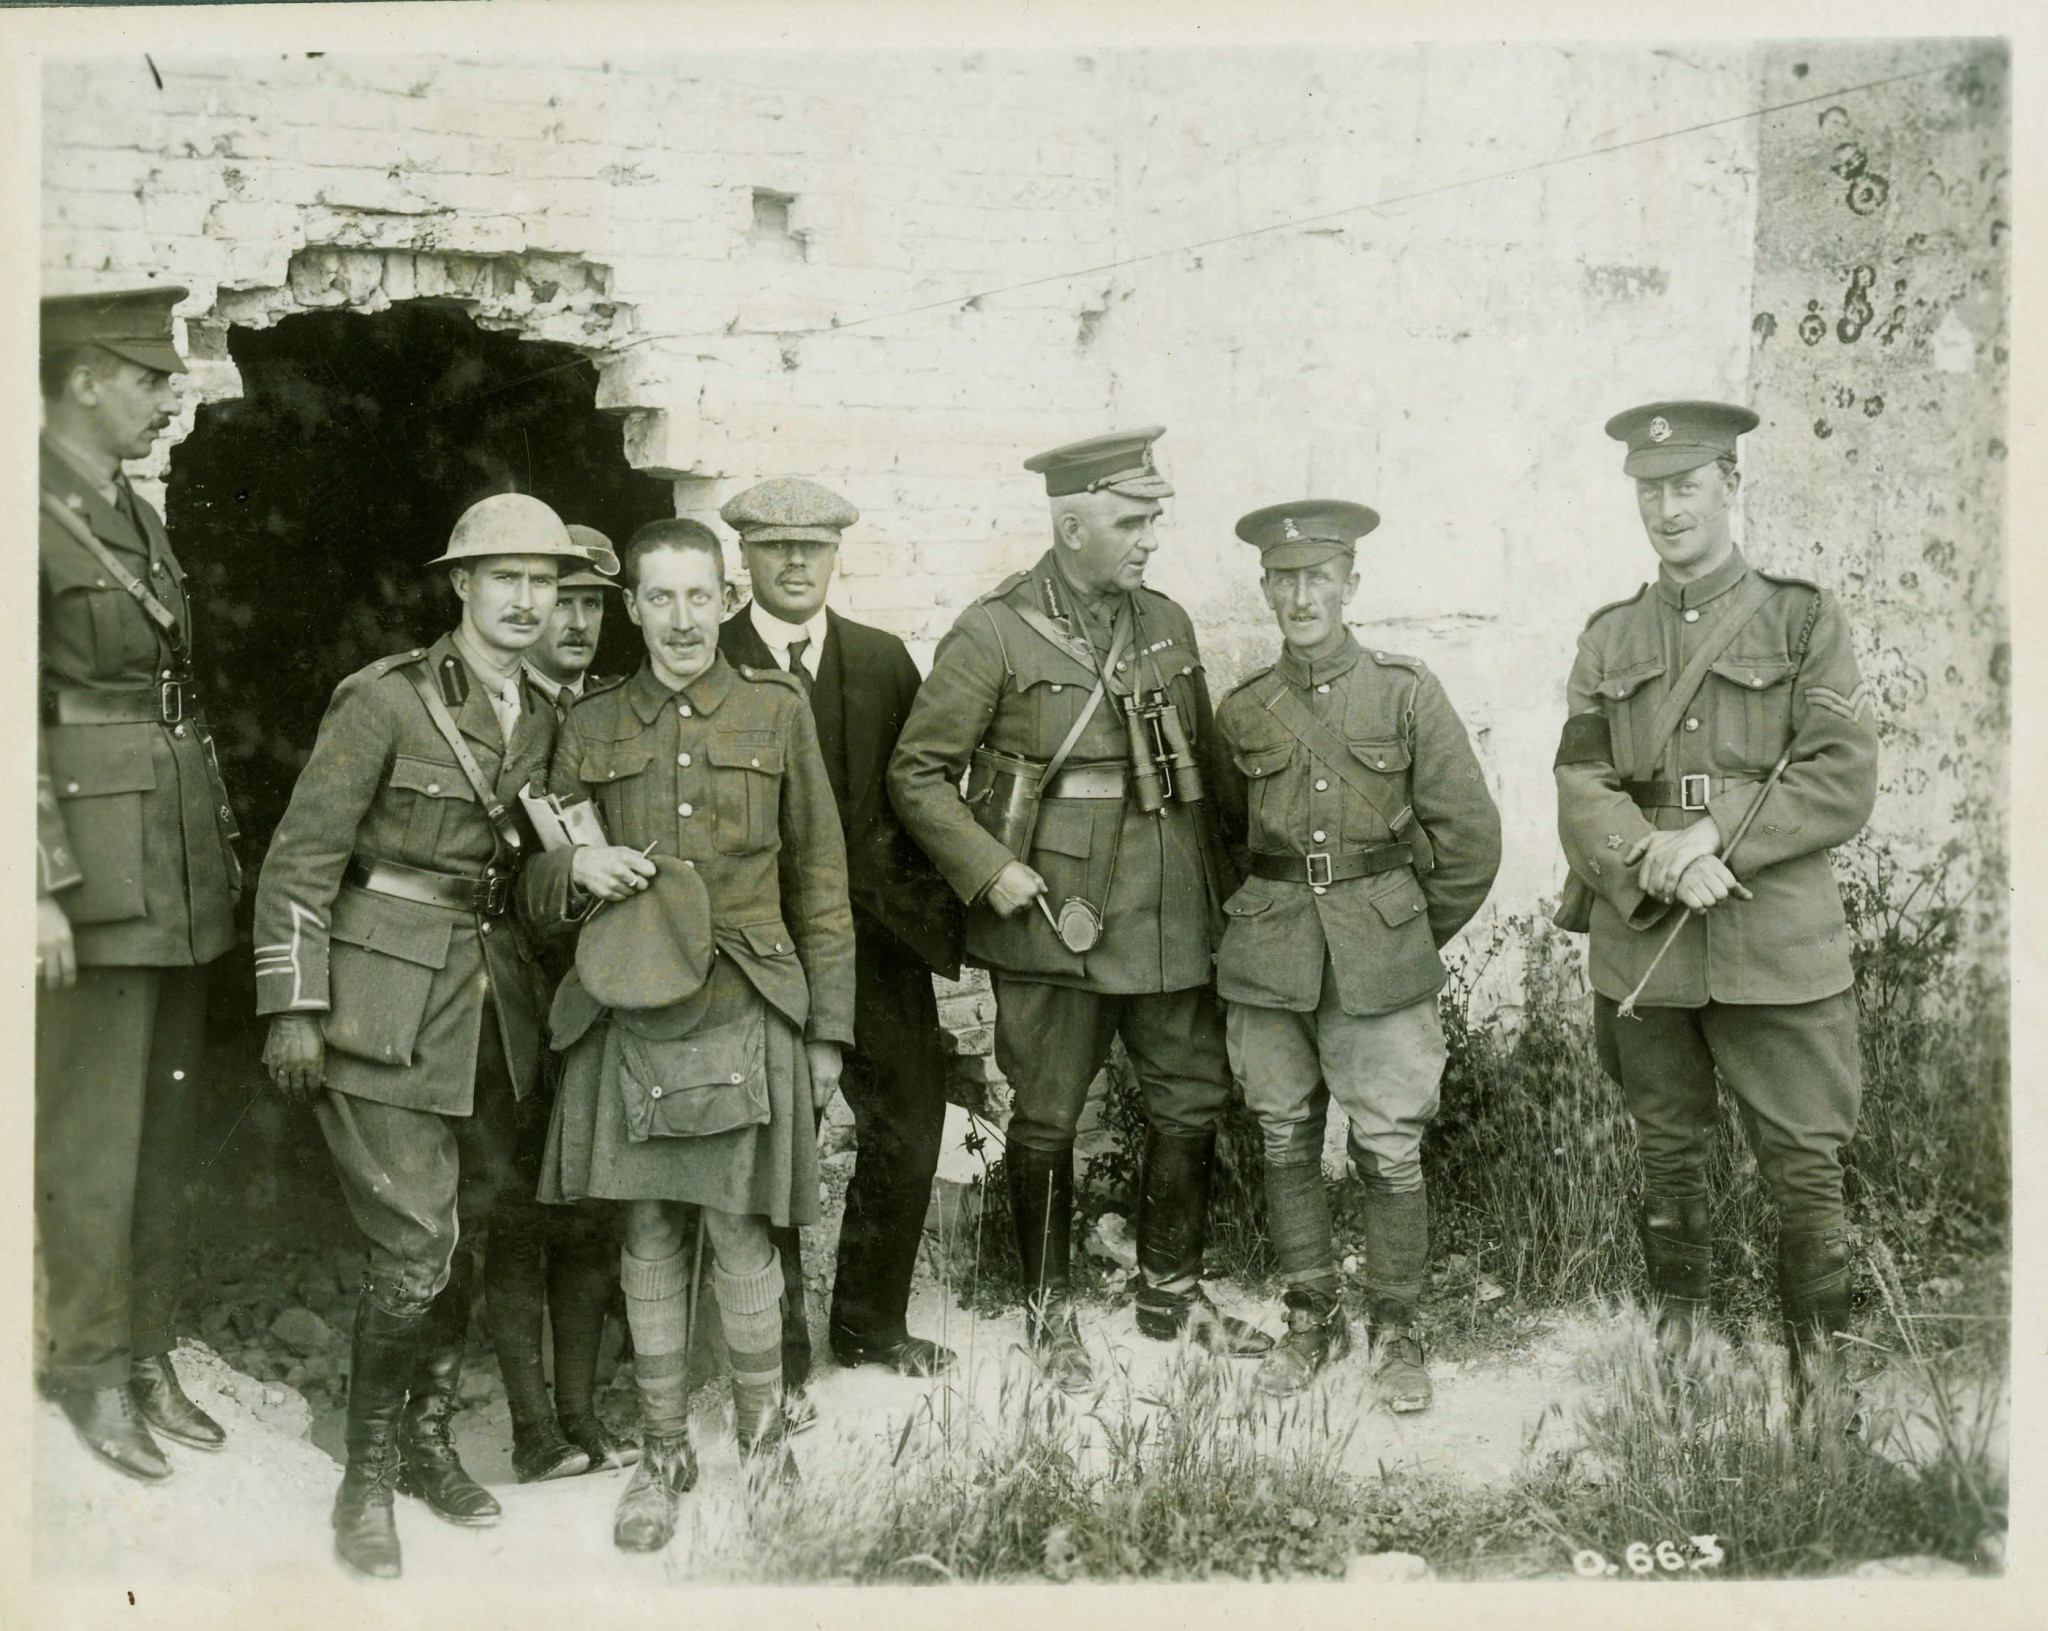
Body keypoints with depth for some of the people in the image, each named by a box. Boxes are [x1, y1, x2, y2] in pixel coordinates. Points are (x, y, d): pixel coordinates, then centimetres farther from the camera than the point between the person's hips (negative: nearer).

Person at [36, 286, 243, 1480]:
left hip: (181, 875, 8)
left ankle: (152, 1356, 24)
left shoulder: (139, 517, 15)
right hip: (97, 879, -8)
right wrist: (43, 886, -19)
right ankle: (92, 1373, 16)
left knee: (170, 1127, 13)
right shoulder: (40, 516, -10)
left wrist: (224, 839, 16)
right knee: (91, 1139, 2)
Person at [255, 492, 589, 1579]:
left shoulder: (543, 722, 10)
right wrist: (293, 1009, -12)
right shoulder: (385, 699, -9)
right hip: (388, 997, -6)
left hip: (492, 991, 6)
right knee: (415, 1251, -8)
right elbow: (301, 859, -9)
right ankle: (367, 1481, 10)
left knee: (465, 1234, 12)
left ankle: (428, 1442, 30)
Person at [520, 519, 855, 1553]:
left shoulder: (776, 711, 5)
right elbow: (536, 892, 14)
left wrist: (825, 1032, 4)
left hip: (742, 1017, -2)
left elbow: (819, 883, 7)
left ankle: (762, 1432, 22)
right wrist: (576, 872, -11)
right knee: (647, 1238, 7)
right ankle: (663, 1452, 21)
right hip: (627, 1018, 2)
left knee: (738, 1236, 1)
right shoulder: (590, 729, 8)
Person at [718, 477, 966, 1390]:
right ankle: (777, 1349, 20)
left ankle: (869, 1322, 27)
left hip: (877, 933, 4)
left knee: (909, 1121, 8)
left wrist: (932, 917, 3)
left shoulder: (883, 662, 11)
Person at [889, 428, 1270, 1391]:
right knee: (1045, 1122, 6)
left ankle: (1171, 1291, 30)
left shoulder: (1166, 625, 9)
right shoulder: (995, 634, -8)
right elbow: (917, 772, -6)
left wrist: (1217, 877, 10)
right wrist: (988, 870, -15)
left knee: (1193, 1103, 12)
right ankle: (1050, 1312, 23)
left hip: (1168, 917, 6)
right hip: (1053, 916, -5)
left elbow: (1204, 760, 18)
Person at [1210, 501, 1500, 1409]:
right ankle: (1311, 1317, 23)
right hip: (1267, 963, 3)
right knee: (1286, 1144, 8)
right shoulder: (1243, 711, 7)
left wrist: (1414, 935, 5)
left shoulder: (1404, 691, -2)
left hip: (1381, 963, -3)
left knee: (1391, 1150, -1)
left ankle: (1396, 1327, 15)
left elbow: (1470, 836, 1)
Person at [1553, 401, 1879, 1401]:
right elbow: (1580, 787, 0)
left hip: (1779, 945, -2)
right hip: (1644, 944, 3)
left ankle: (1820, 1357, 14)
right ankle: (1677, 1329, 29)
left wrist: (1717, 836, -16)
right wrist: (1658, 858, -18)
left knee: (1806, 1162, 0)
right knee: (1668, 1155, 14)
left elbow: (1843, 781, -6)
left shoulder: (1804, 620, 3)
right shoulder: (1608, 639, 10)